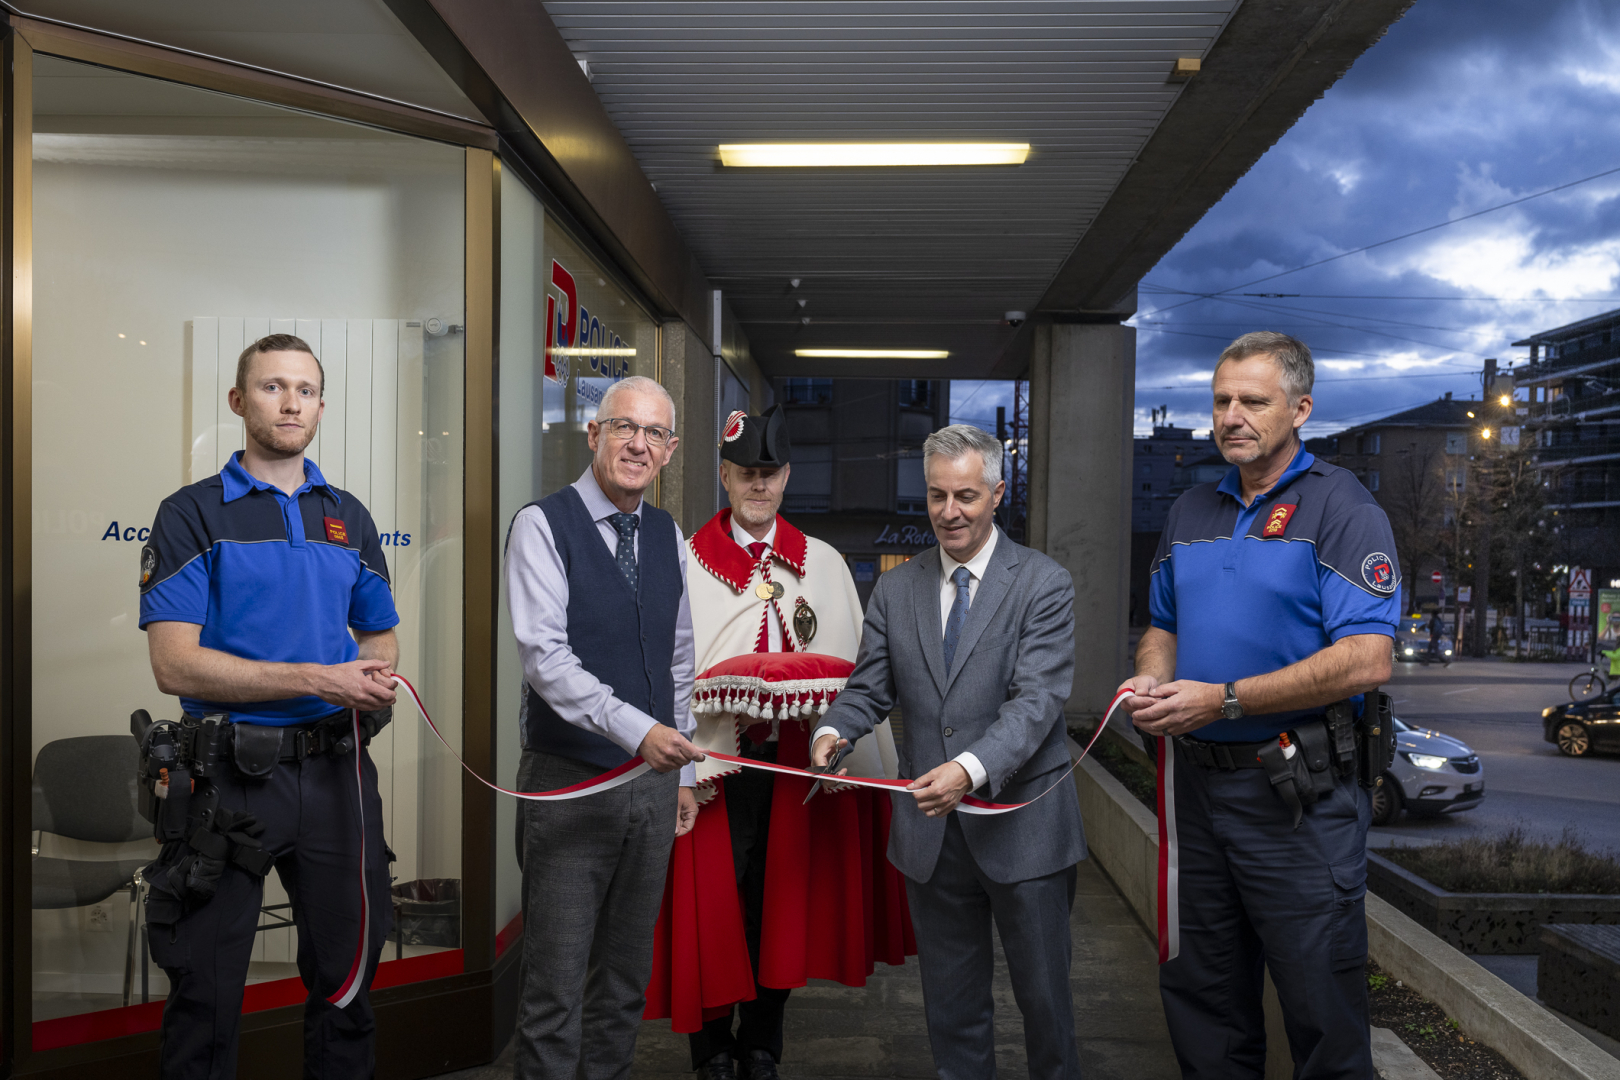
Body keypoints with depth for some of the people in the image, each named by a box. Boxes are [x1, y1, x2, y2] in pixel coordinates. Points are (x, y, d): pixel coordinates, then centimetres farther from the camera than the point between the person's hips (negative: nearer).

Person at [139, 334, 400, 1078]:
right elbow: (174, 665, -13)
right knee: (207, 993, 9)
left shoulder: (349, 517, 10)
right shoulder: (191, 514, -4)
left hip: (335, 771, 4)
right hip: (231, 779, -4)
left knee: (347, 974, 15)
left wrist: (376, 673, -6)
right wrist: (317, 680, -19)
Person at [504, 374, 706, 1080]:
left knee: (627, 975, 16)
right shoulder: (543, 525, -9)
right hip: (570, 784, -6)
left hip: (653, 780, 6)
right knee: (556, 986, -2)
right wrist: (637, 730, -29)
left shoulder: (667, 535, 10)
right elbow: (544, 656, -19)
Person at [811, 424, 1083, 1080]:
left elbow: (1036, 700, -17)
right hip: (930, 829, 4)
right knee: (950, 1001, 16)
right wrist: (832, 731, -18)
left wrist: (971, 768, -33)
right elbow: (870, 688, 5)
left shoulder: (1043, 585, -6)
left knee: (1043, 994, 10)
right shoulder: (894, 590, 7)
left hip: (1020, 824, -3)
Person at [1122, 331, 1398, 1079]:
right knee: (1200, 994, 17)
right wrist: (1150, 684, -1)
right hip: (1196, 783, 6)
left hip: (1297, 793, -6)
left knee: (1321, 1008, 5)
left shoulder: (1340, 510, -9)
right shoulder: (1190, 513, 12)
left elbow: (1365, 661, -18)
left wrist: (1223, 700, -20)